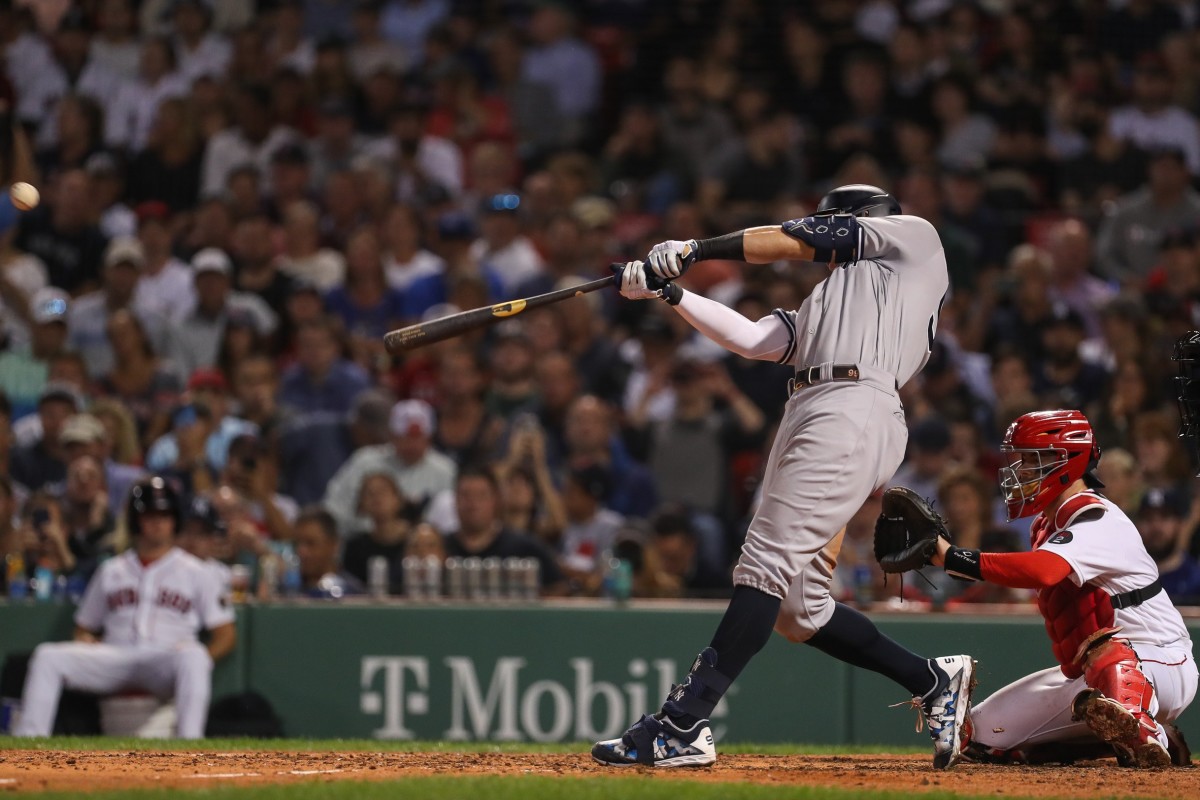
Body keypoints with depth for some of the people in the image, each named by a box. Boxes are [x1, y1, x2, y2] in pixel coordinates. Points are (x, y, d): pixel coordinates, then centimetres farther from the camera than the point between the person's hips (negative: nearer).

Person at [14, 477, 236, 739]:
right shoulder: (110, 570, 22)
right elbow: (84, 629, 25)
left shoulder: (196, 572, 13)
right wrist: (92, 654, -1)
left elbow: (225, 634, 9)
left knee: (193, 656, -39)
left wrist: (199, 660, -13)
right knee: (48, 656, -20)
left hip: (166, 664, -3)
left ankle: (188, 741, -47)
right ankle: (30, 737, -27)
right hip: (114, 657, 3)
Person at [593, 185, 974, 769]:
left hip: (852, 411, -9)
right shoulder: (819, 307, 34)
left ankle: (681, 727, -24)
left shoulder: (912, 237, 16)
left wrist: (695, 250, 11)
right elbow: (750, 339, 20)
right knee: (797, 609, 3)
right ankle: (932, 681, 14)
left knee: (766, 566, -17)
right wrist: (670, 292, 13)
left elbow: (800, 240, 10)